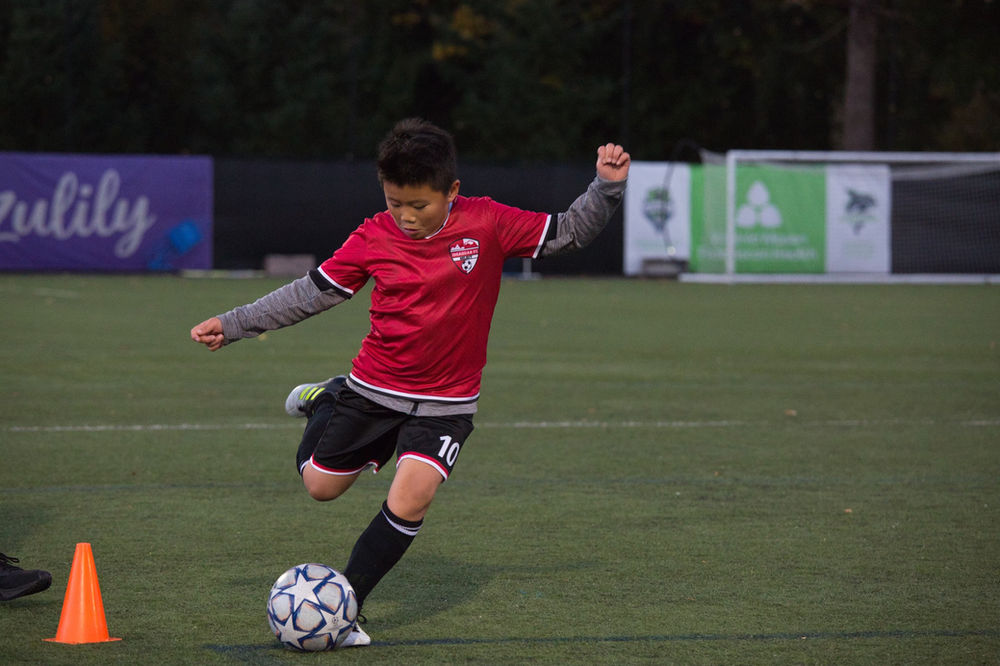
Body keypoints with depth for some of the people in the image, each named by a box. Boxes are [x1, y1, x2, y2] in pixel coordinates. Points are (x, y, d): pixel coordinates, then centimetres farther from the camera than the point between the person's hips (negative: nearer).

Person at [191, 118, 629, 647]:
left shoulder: (487, 224, -13)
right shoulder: (373, 238, -9)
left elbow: (566, 232, -5)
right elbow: (314, 291, 1)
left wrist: (608, 187, -21)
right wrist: (234, 324, 0)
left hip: (445, 403, -2)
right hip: (373, 387, 2)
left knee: (409, 502, -20)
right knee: (320, 485, 14)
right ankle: (327, 402, 45)